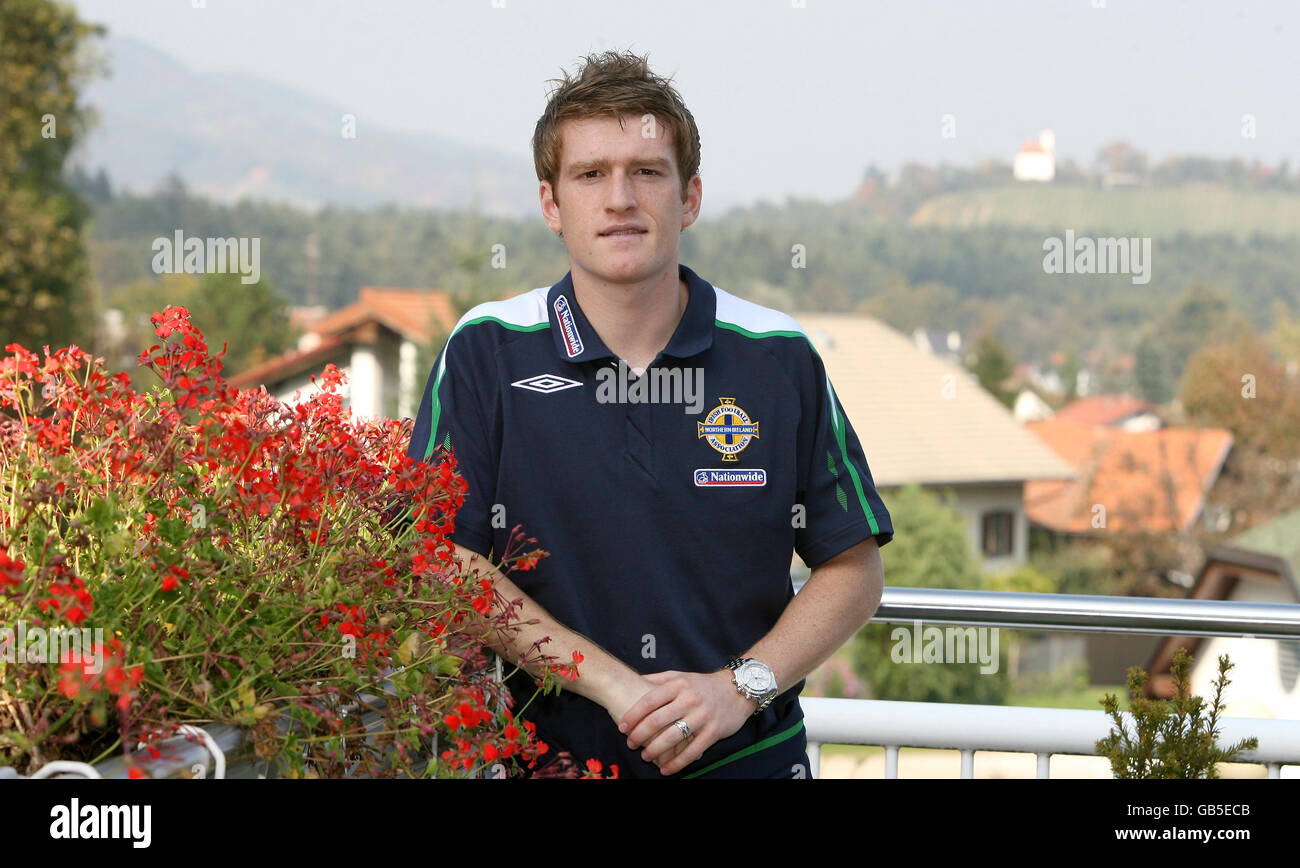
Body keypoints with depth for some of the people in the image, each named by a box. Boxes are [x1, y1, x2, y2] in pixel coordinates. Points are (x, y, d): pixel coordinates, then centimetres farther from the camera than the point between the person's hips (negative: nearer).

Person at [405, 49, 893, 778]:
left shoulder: (780, 359, -4)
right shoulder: (484, 354, -6)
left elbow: (854, 570, 0)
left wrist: (740, 686, -14)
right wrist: (612, 682, -18)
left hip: (747, 758, 1)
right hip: (549, 756, 0)